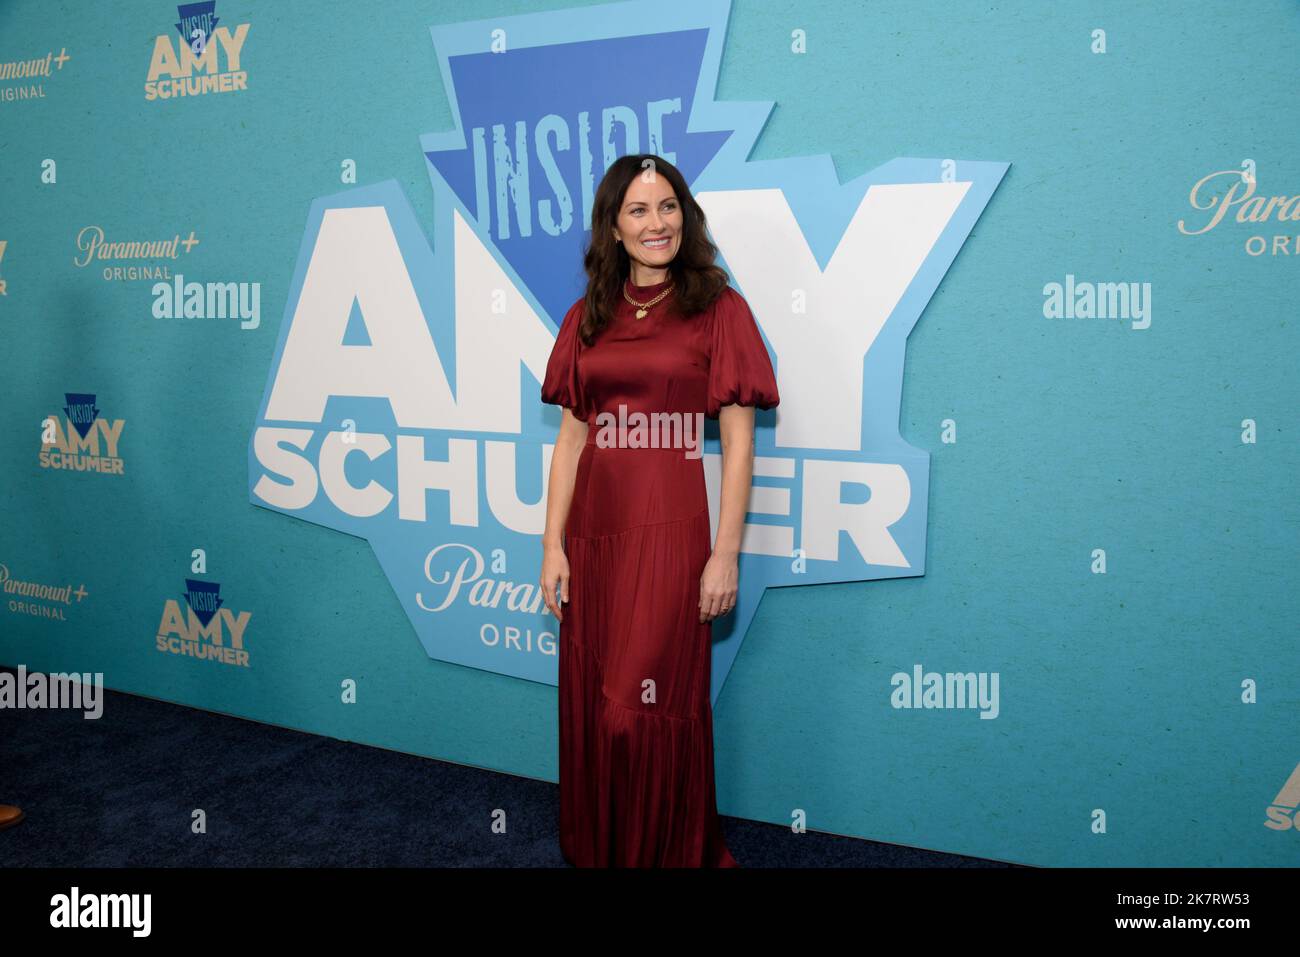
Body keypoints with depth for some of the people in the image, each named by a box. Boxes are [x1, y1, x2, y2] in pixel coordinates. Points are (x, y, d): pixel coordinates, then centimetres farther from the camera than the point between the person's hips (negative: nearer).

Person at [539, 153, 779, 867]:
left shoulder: (718, 310, -1)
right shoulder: (586, 319, 11)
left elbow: (738, 443, -5)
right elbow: (570, 439, 8)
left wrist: (725, 555, -10)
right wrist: (553, 545, 2)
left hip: (671, 533, -4)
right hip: (593, 532, 5)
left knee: (652, 710, 2)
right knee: (590, 708, 13)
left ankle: (674, 853, 26)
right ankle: (595, 849, 35)